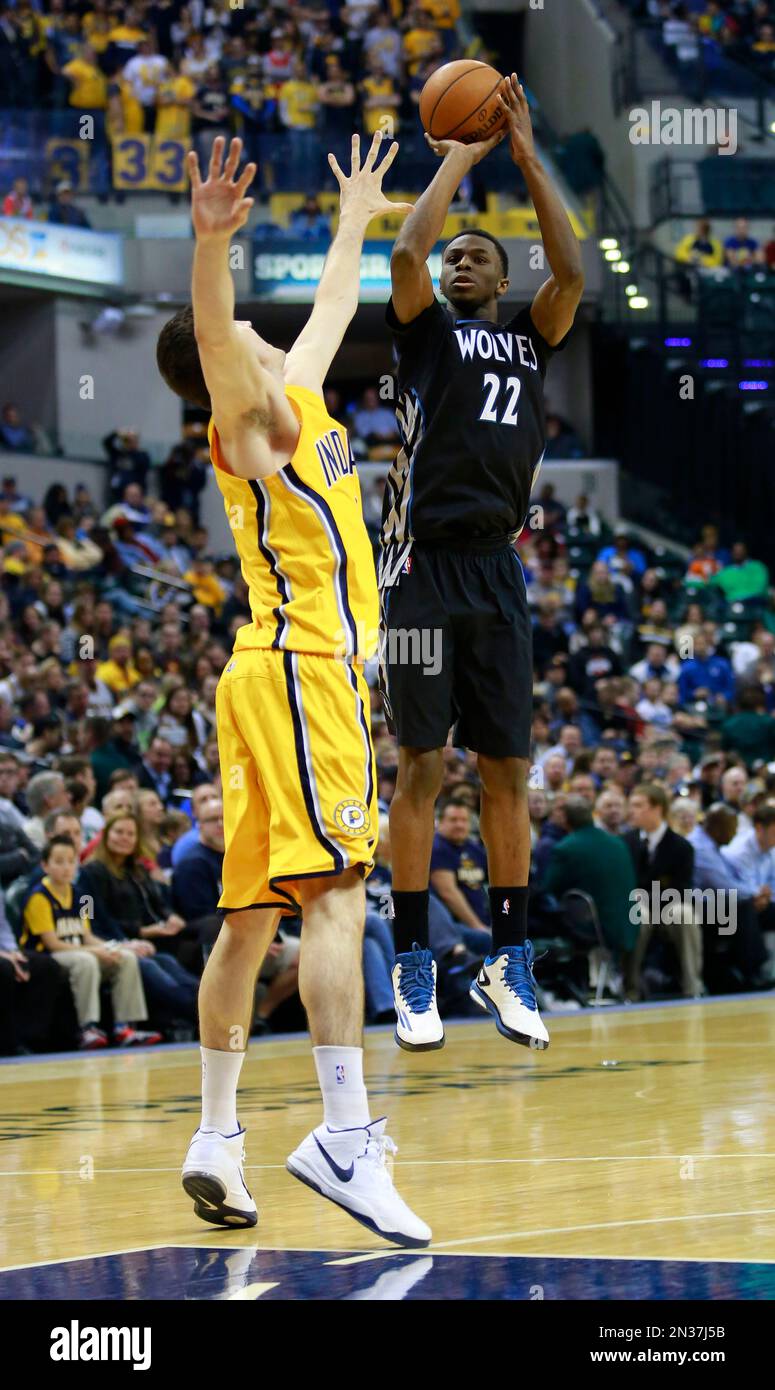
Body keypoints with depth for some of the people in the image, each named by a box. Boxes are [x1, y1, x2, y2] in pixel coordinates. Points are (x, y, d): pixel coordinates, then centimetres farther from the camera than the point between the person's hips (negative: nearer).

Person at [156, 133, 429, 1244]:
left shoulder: (296, 404, 21)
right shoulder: (252, 421, -4)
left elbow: (332, 311, 40)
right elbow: (211, 333, -27)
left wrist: (357, 219, 50)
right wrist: (212, 241, -44)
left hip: (279, 680, 10)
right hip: (303, 667, -10)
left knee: (253, 916, 7)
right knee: (333, 893, -19)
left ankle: (217, 1139, 8)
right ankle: (347, 1137, -28)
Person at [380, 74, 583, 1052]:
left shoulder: (531, 338, 15)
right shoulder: (427, 330, 8)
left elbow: (572, 273, -2)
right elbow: (406, 253, -11)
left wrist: (526, 158, -4)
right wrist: (460, 160, -1)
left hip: (496, 568, 3)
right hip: (423, 563, -3)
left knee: (506, 769, 4)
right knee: (421, 767, -2)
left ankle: (507, 962, 9)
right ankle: (413, 967, 2)